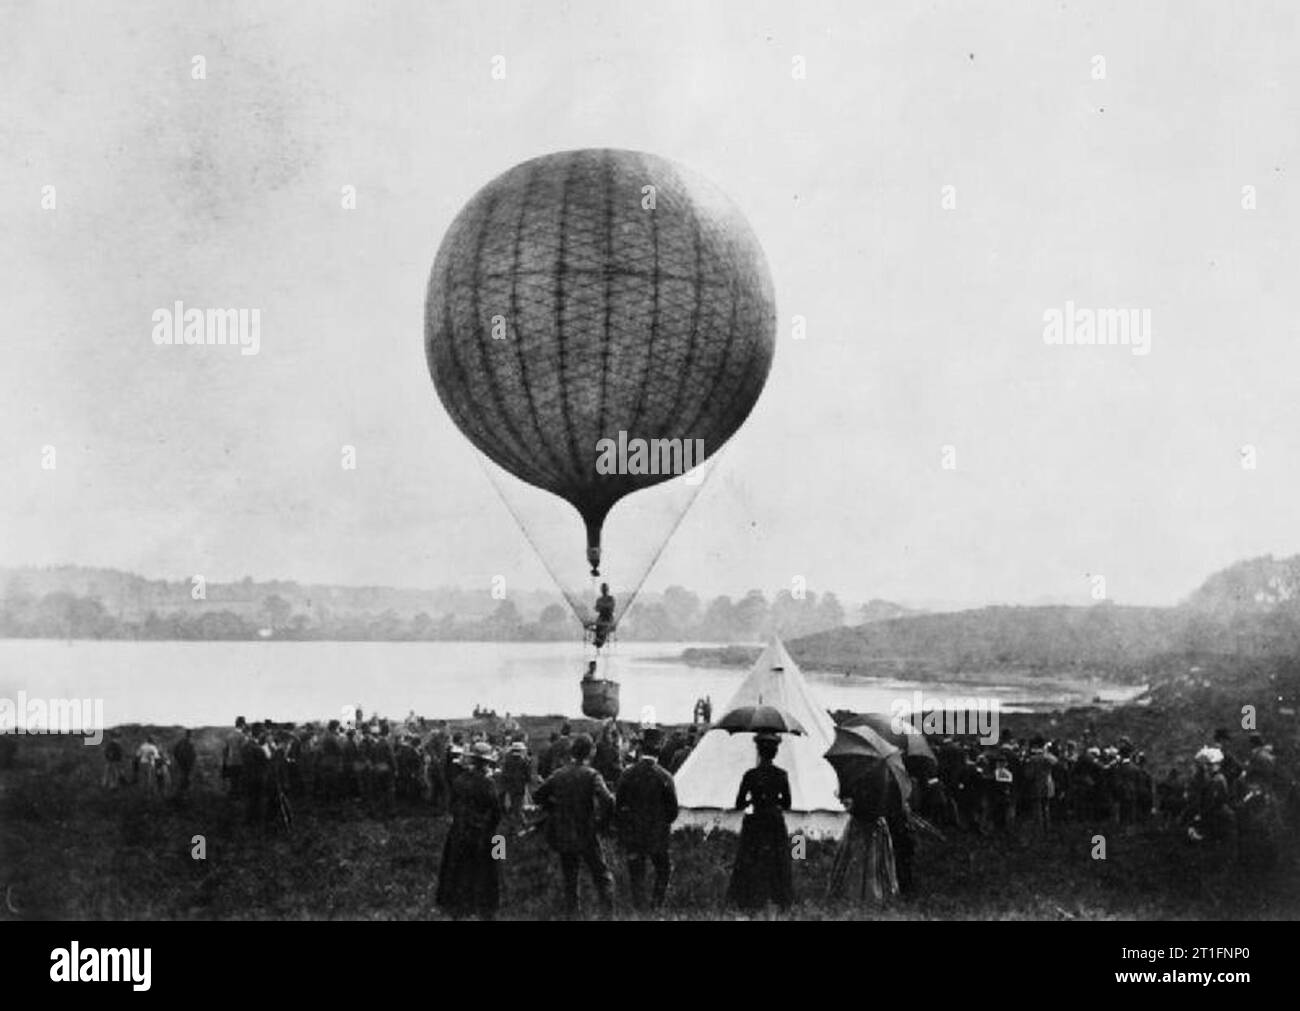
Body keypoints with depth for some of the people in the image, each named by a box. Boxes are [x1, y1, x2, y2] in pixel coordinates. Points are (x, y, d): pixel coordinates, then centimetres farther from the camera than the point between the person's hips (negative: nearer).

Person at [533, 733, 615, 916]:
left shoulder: (558, 775, 0)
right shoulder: (591, 775, -13)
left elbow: (538, 796, 6)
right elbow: (607, 801, -24)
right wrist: (601, 822, -9)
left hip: (563, 837, 4)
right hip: (586, 836, -4)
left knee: (569, 880, 18)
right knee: (602, 878, 5)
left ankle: (571, 913, 20)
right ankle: (608, 911, -6)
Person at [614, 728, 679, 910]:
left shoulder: (627, 774, -6)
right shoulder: (663, 777, -12)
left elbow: (618, 806, 0)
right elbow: (672, 809, -7)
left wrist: (620, 832, 12)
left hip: (632, 835, 1)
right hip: (657, 834, -1)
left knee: (636, 876, 11)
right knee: (663, 871, 18)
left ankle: (639, 908, 11)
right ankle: (656, 905, 9)